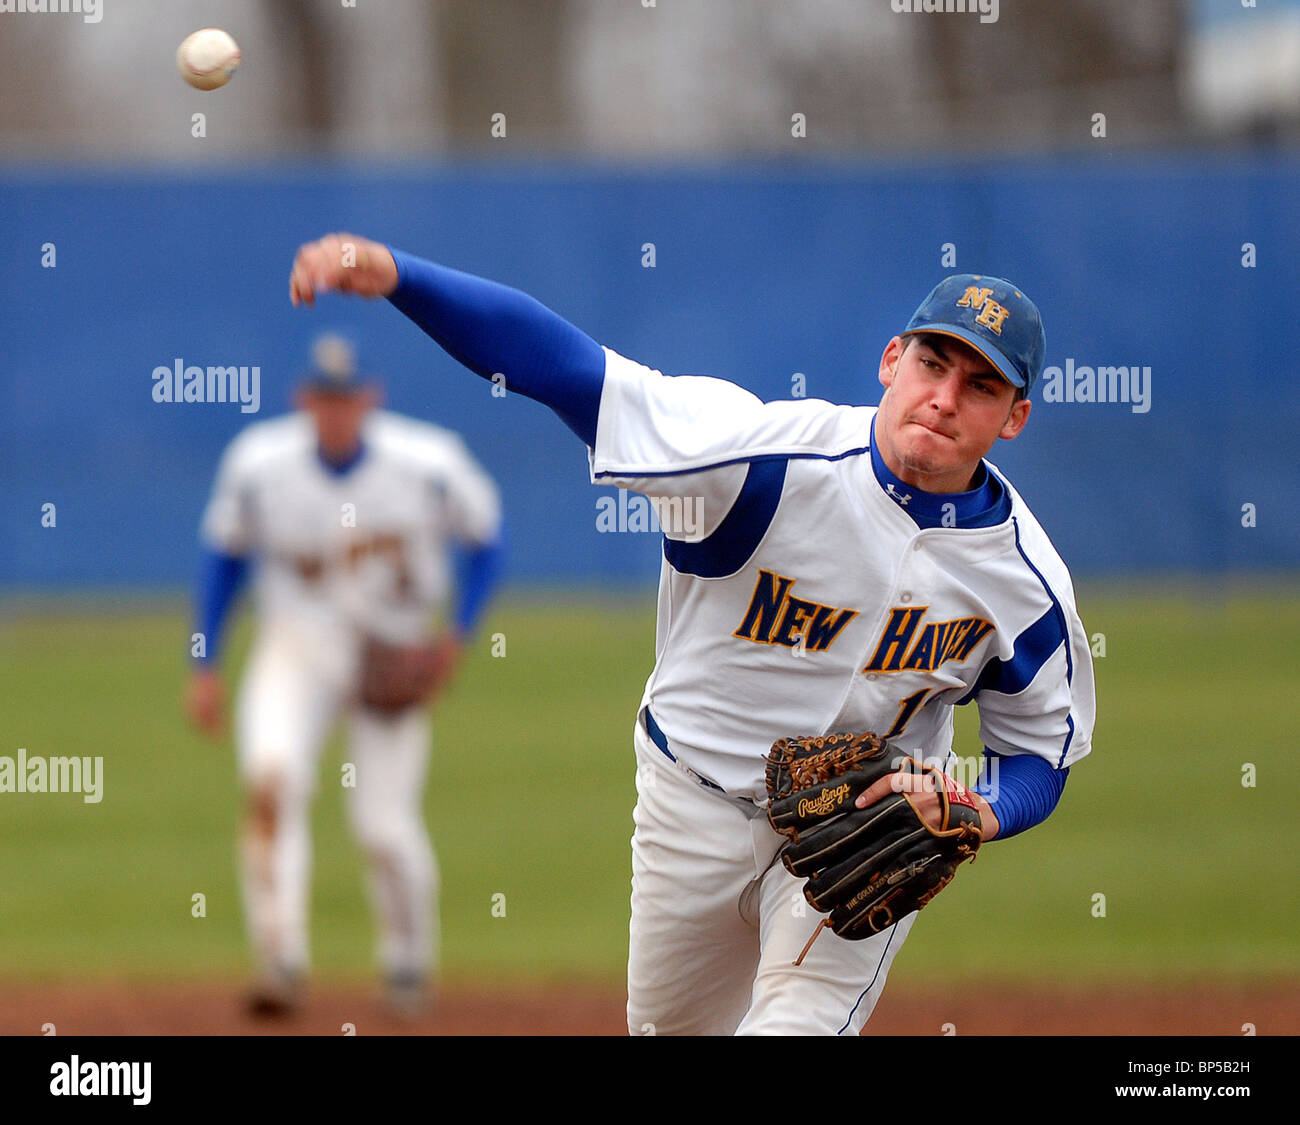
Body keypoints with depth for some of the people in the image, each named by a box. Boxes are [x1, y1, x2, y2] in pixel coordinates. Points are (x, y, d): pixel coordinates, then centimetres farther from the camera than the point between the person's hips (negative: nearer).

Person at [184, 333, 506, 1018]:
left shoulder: (430, 464, -15)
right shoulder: (258, 465, -12)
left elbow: (484, 537, 3)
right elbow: (224, 555, 5)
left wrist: (458, 634, -9)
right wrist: (204, 666, 3)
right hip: (298, 646, 0)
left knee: (387, 827, -6)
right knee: (272, 774, -27)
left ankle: (410, 962, 24)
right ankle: (281, 962, -25)